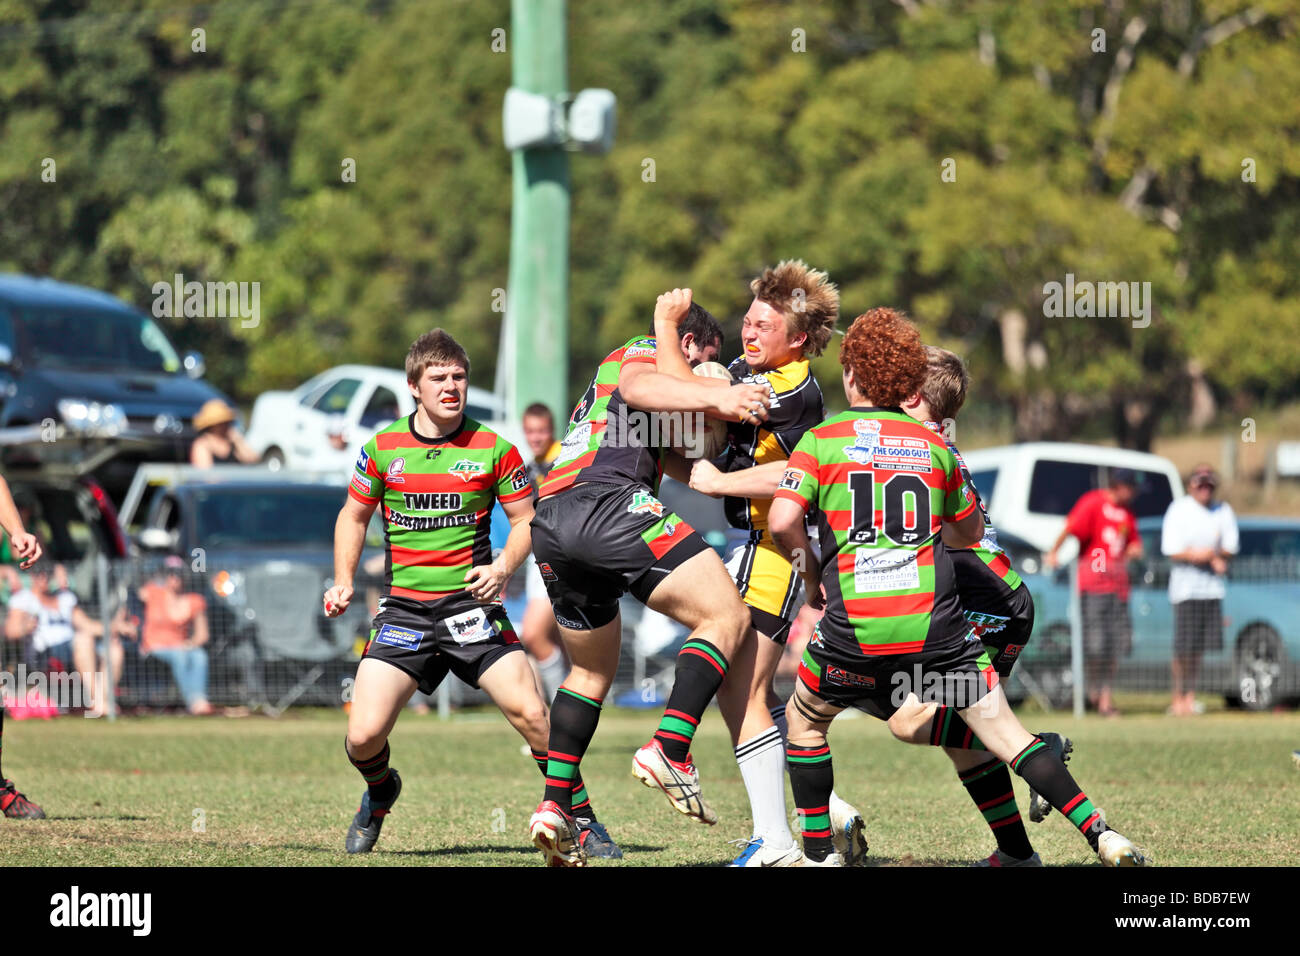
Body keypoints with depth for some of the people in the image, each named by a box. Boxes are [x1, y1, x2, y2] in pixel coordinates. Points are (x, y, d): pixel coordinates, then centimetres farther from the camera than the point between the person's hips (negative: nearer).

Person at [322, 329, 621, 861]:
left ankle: (582, 820, 3)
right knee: (364, 735, -11)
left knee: (530, 713, -16)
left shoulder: (493, 449, -1)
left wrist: (503, 567, -11)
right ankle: (379, 795, 26)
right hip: (403, 612, 1)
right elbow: (354, 515, 17)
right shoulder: (383, 448, 2)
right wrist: (344, 581, 5)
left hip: (471, 606, -1)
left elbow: (526, 519, 7)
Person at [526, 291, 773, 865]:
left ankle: (554, 806, 12)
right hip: (609, 502, -10)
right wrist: (713, 396, -24)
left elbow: (685, 469, 31)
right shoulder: (643, 350, 12)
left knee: (591, 671, 23)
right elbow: (636, 386, -15)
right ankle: (669, 751, -22)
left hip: (549, 526, 10)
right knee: (726, 617, -7)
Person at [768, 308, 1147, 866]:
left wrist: (812, 573, 11)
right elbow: (970, 532, 25)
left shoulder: (822, 439, 6)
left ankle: (818, 854, 20)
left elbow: (782, 520, -7)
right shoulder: (934, 446, 14)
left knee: (804, 720, 23)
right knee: (1002, 731, 5)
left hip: (855, 627, -2)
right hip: (936, 626, 2)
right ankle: (1102, 836, -6)